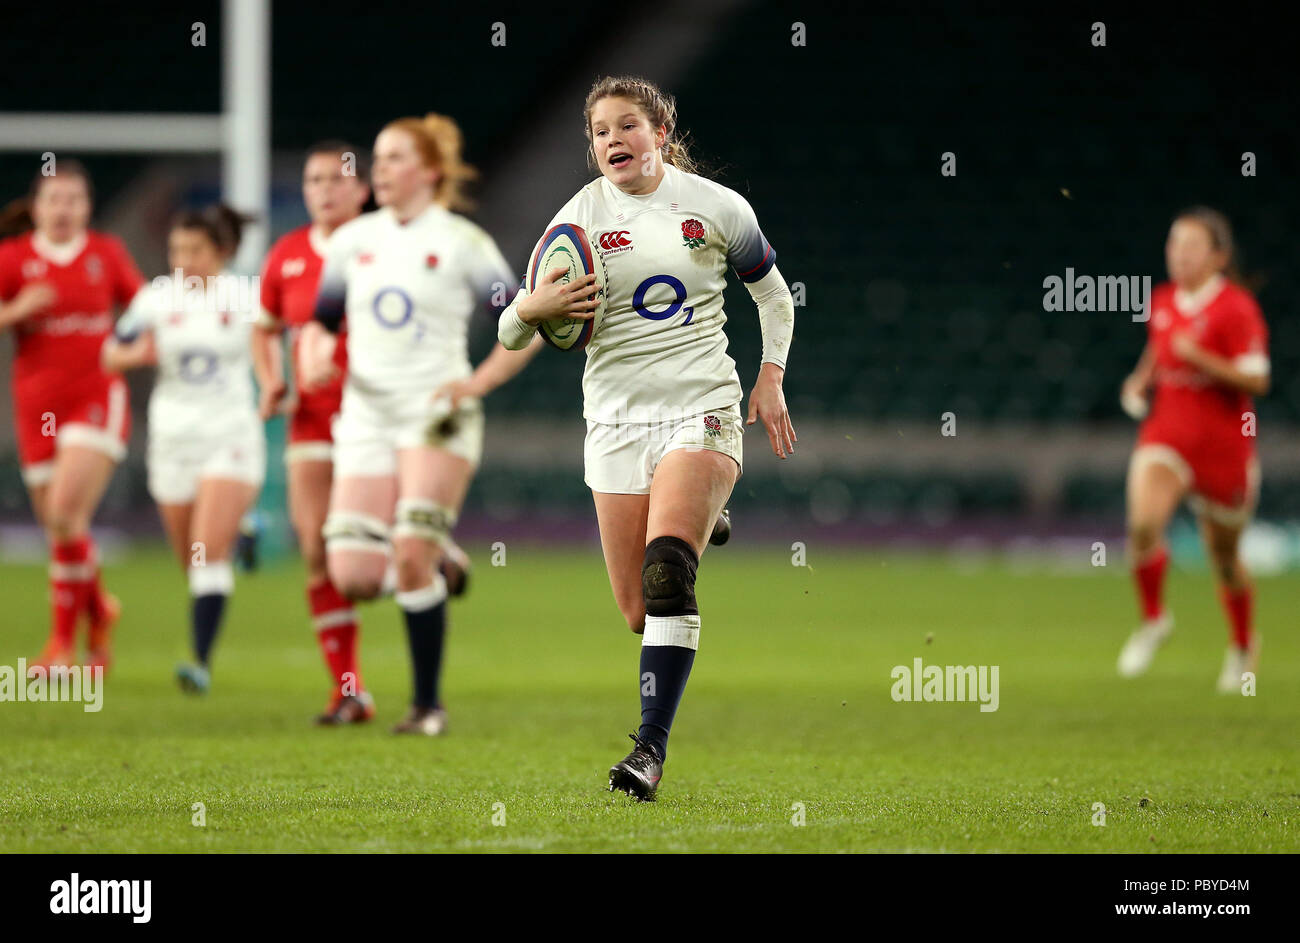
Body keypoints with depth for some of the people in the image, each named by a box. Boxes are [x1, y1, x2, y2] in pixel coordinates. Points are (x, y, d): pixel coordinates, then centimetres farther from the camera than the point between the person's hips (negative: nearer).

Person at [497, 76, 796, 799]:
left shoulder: (716, 207, 1)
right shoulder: (579, 218, 1)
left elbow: (773, 293, 17)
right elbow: (511, 334, 3)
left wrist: (771, 376, 4)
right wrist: (532, 309, -19)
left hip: (702, 410, -2)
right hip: (617, 421, 2)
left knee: (665, 576, -23)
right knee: (639, 613, 5)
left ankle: (652, 746, -21)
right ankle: (700, 525, 42)